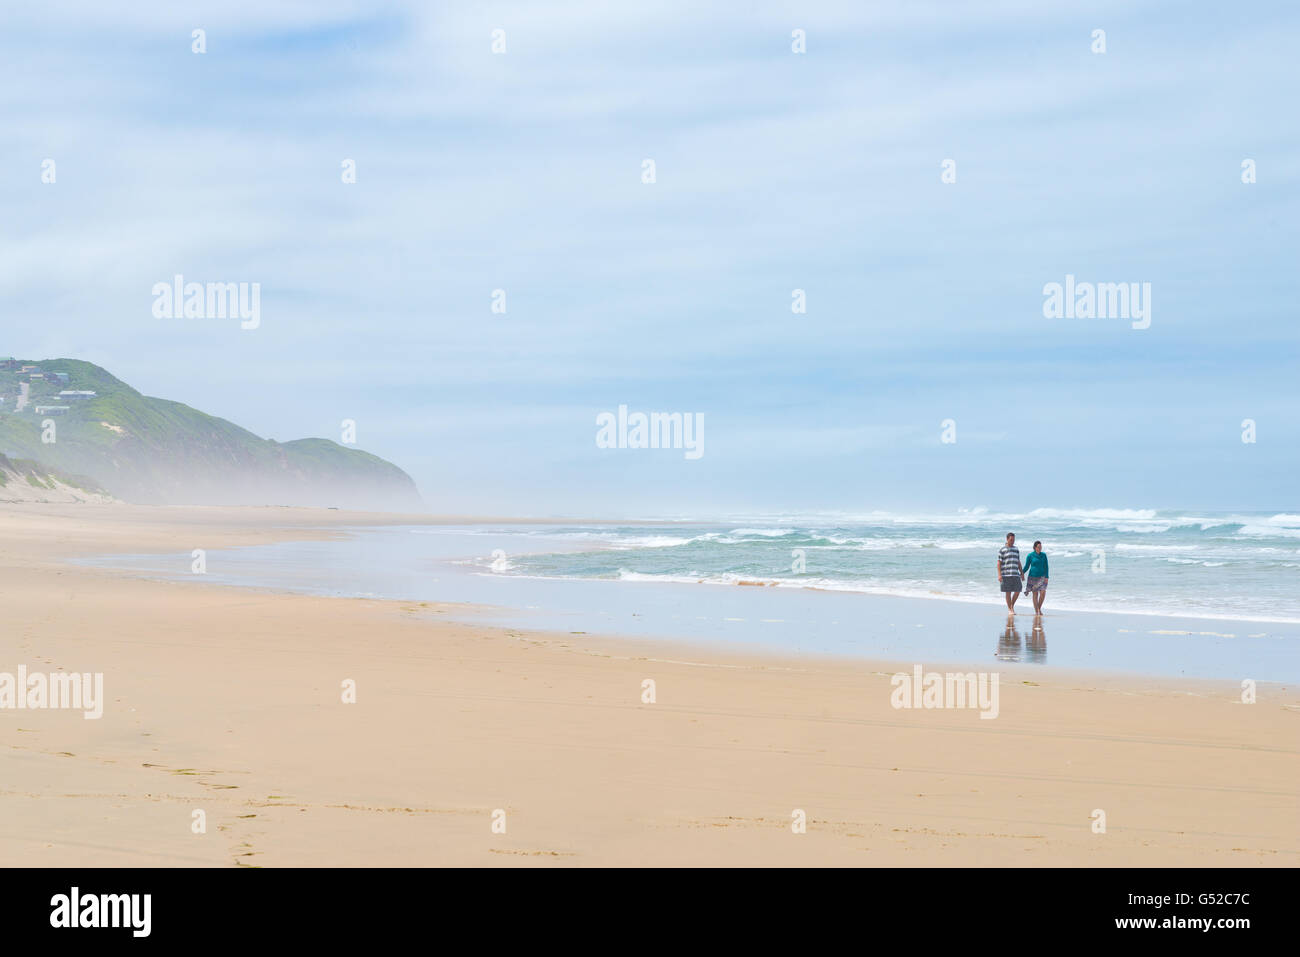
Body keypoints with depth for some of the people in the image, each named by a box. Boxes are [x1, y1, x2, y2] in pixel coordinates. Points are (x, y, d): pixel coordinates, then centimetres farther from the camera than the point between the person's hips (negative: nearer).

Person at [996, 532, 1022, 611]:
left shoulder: (1016, 550, 14)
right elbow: (999, 563, -4)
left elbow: (1018, 562, 19)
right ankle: (1010, 609, 9)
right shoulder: (1001, 550, -1)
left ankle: (1012, 605, 20)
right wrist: (999, 575, -13)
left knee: (1017, 591, -1)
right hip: (1006, 575, -4)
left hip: (1015, 575, 4)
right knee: (1008, 592, -1)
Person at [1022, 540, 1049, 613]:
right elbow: (1026, 567, 3)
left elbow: (1046, 567, 3)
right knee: (1035, 594, -1)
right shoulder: (1030, 556, -3)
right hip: (1033, 577, -2)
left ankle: (1039, 608, 7)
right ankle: (1036, 611, 6)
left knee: (1043, 592, -12)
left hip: (1041, 577, 2)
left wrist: (1046, 577, -5)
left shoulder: (1044, 555, 4)